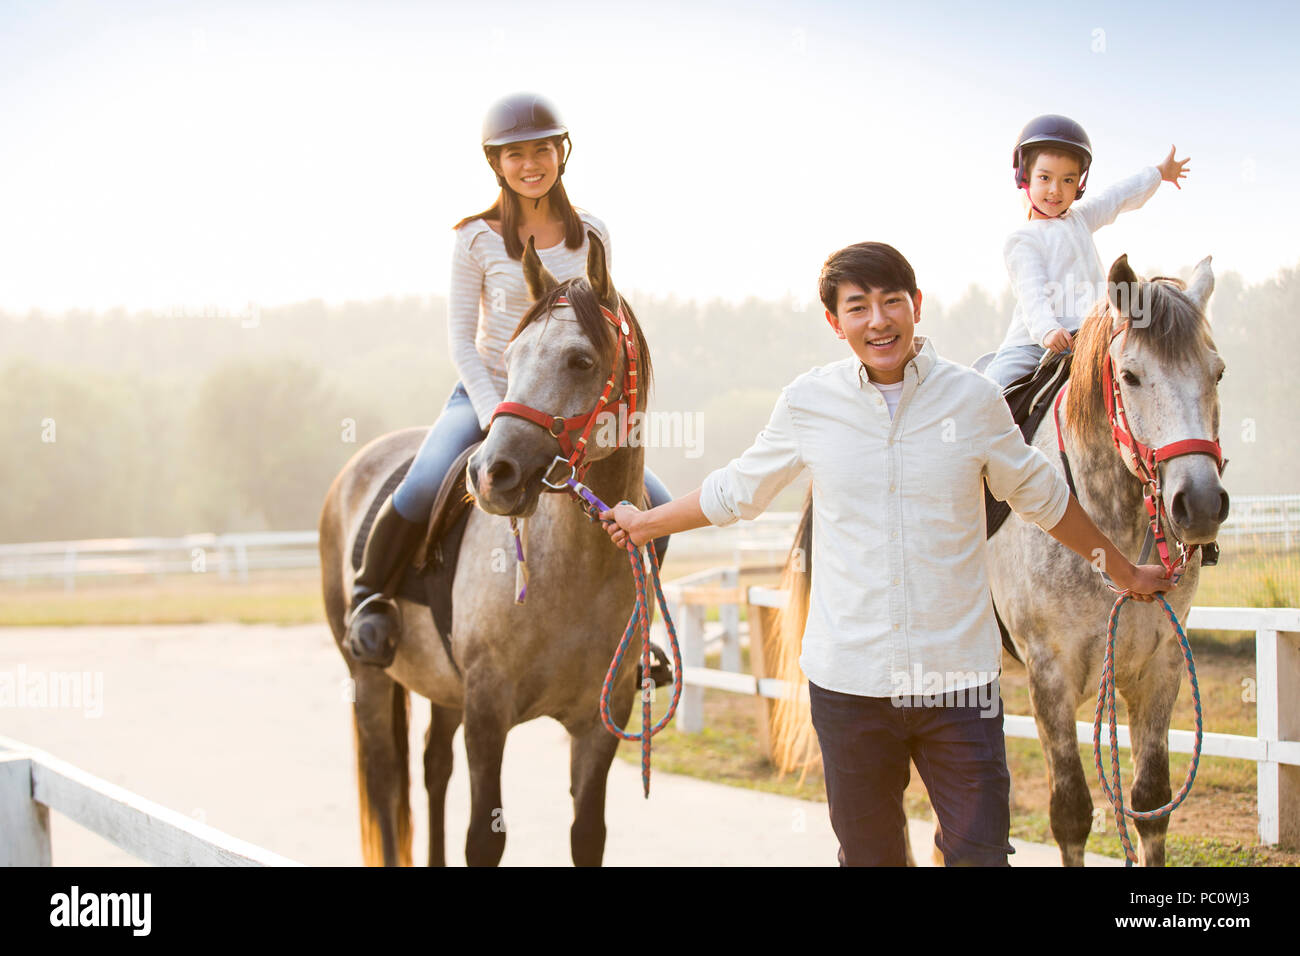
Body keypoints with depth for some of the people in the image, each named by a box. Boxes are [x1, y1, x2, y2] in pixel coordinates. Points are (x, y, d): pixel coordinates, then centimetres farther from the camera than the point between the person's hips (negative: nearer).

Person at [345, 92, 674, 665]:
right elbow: (460, 337, -6)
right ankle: (369, 593, -1)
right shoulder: (478, 239, -5)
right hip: (485, 395, -3)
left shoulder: (591, 235, 4)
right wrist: (495, 415, -16)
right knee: (420, 492, -29)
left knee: (656, 506, -9)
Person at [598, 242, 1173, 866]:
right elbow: (737, 492, 17)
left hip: (959, 674, 0)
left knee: (980, 853, -1)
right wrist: (645, 524, 26)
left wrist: (1123, 570, 24)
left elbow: (1041, 498, 14)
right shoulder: (807, 403, -1)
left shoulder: (973, 399, -2)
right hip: (848, 678, 1)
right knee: (868, 854, 11)